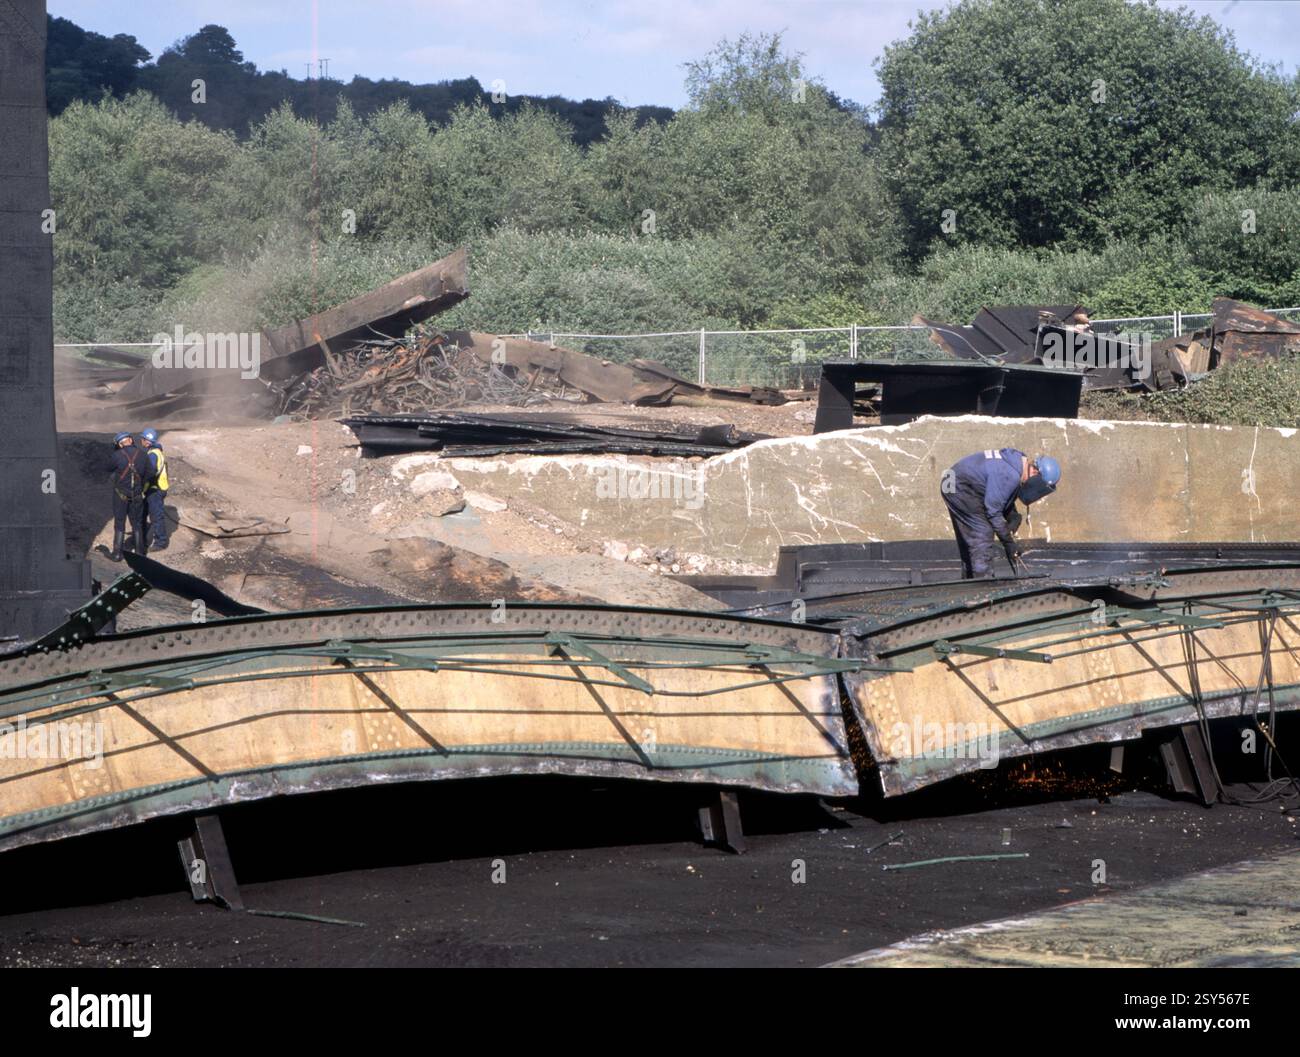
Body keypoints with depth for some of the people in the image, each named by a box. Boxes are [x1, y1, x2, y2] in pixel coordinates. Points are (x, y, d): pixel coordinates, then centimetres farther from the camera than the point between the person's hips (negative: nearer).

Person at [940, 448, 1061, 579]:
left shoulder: (1018, 459, 0)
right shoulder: (1009, 475, -30)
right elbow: (992, 510, -25)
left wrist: (1013, 517, -5)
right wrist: (1009, 543, -18)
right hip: (960, 489, -10)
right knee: (982, 536, -14)